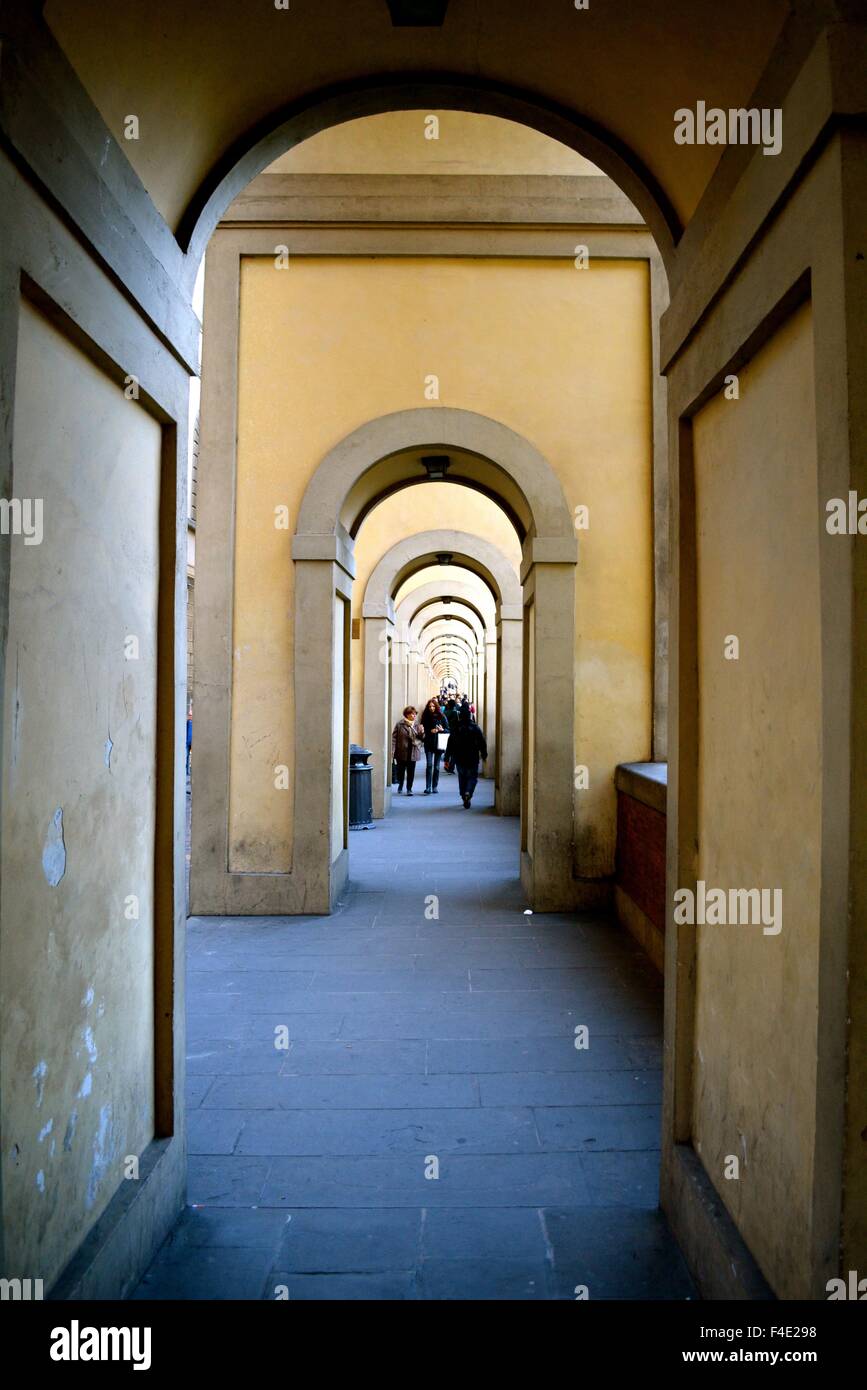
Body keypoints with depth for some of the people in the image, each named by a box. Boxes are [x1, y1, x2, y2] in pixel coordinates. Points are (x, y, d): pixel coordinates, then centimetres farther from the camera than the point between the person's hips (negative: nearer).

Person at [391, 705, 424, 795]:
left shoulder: (417, 724, 4)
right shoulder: (400, 724, -5)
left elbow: (422, 738, 10)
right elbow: (394, 737, -5)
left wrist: (422, 732, -12)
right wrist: (392, 750, -11)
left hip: (413, 752, 1)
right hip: (401, 751, -1)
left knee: (411, 771, 2)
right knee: (400, 770, 11)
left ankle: (409, 788, 15)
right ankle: (400, 785, 35)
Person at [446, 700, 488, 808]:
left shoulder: (456, 729, -3)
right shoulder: (475, 728, -7)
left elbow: (450, 744, -2)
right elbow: (482, 742, -3)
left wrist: (447, 758, 3)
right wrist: (484, 754, 11)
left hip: (459, 759, 2)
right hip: (472, 759, -2)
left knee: (462, 777, 18)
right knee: (472, 777, 8)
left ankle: (464, 796, 19)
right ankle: (468, 793, -17)